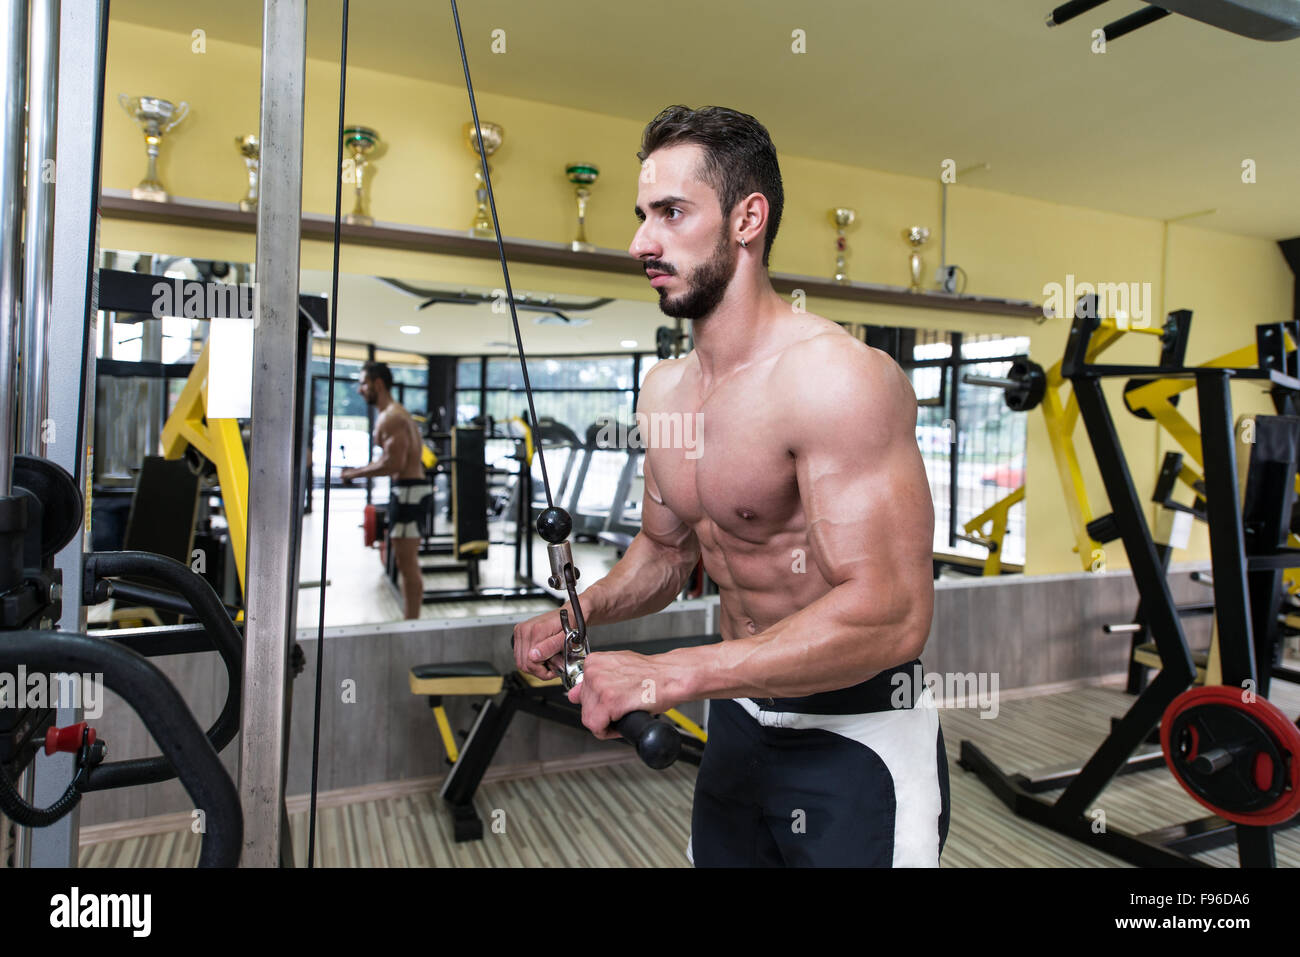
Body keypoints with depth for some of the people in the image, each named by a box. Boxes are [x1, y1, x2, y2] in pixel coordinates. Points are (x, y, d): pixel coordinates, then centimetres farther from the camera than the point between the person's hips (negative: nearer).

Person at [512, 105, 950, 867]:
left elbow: (891, 614, -29)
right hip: (738, 718, 7)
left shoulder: (837, 377, -23)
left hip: (857, 742, -7)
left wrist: (670, 675, -30)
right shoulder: (664, 390, 1)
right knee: (711, 854, 23)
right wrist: (580, 614, -4)